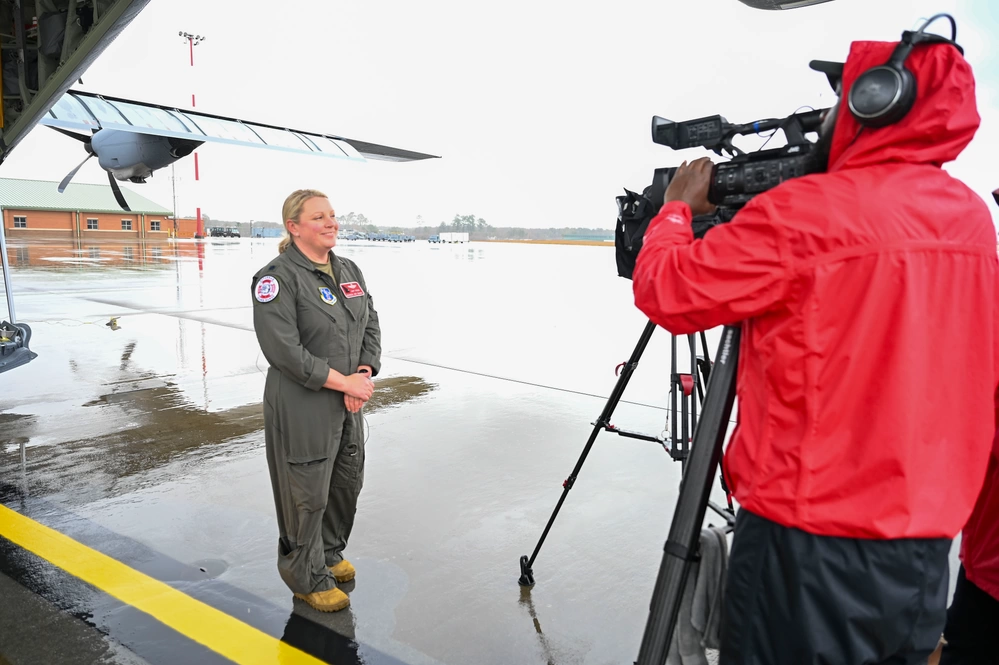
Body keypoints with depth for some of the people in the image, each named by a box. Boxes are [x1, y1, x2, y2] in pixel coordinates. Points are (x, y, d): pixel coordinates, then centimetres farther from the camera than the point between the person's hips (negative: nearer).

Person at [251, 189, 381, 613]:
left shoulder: (349, 270, 9)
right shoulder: (278, 277, -15)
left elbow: (370, 326, 10)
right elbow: (284, 350, -22)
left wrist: (364, 374, -7)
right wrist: (345, 381, -19)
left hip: (347, 405, 8)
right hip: (302, 408, -8)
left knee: (348, 482, 19)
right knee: (308, 494, 4)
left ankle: (330, 552, 44)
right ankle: (308, 577, 27)